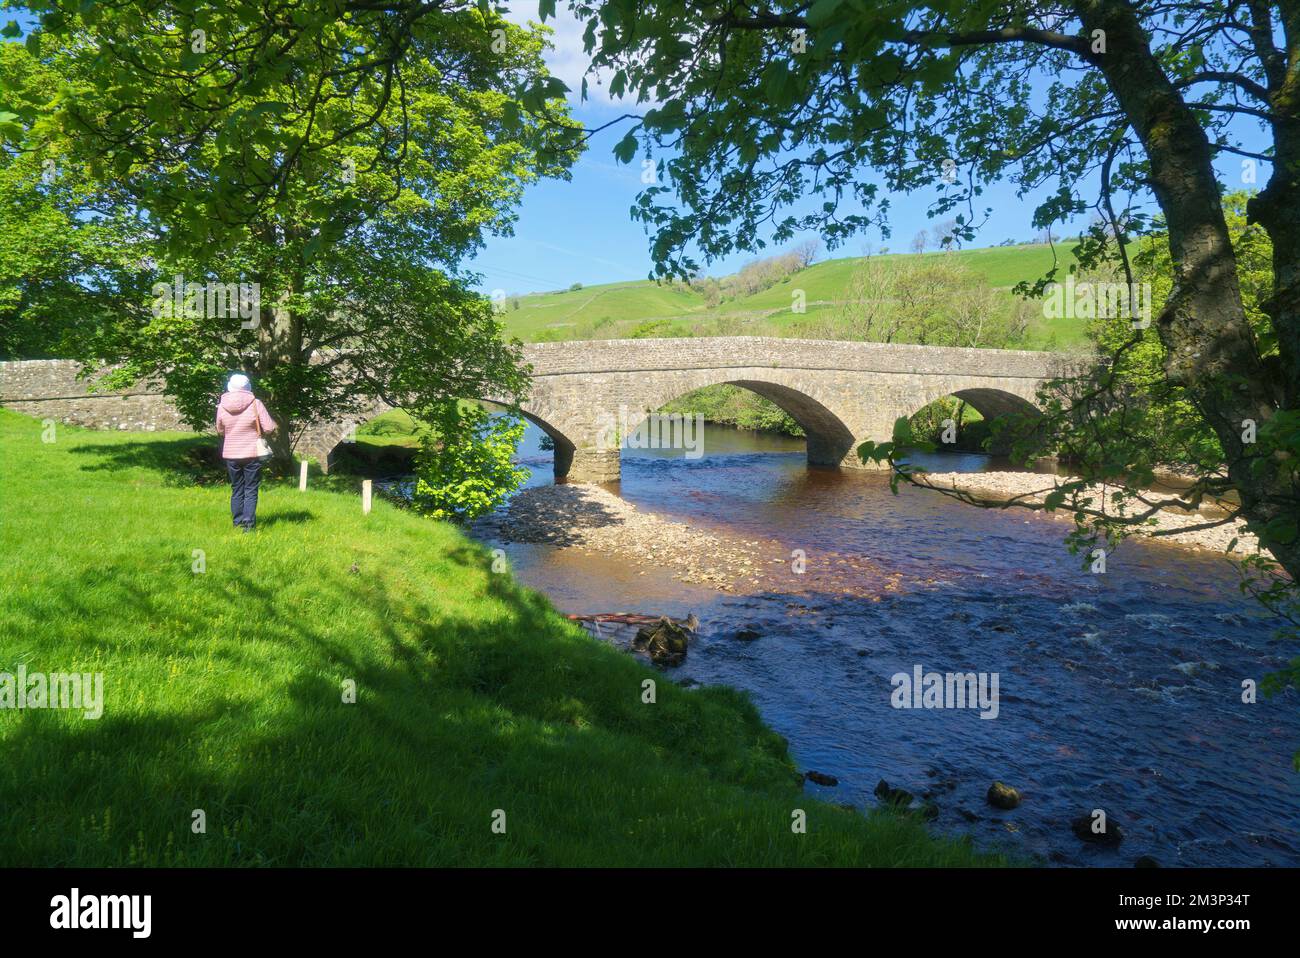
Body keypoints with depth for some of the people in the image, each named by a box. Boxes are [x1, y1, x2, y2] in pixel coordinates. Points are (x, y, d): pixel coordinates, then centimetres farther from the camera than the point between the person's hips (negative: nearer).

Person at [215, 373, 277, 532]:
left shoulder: (222, 406, -1)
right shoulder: (255, 404, -11)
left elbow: (220, 431, 11)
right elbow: (269, 428, -11)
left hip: (230, 455, 3)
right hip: (252, 454, -3)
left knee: (236, 490, 14)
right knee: (251, 490, 4)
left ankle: (238, 523, 17)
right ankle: (248, 524, -2)